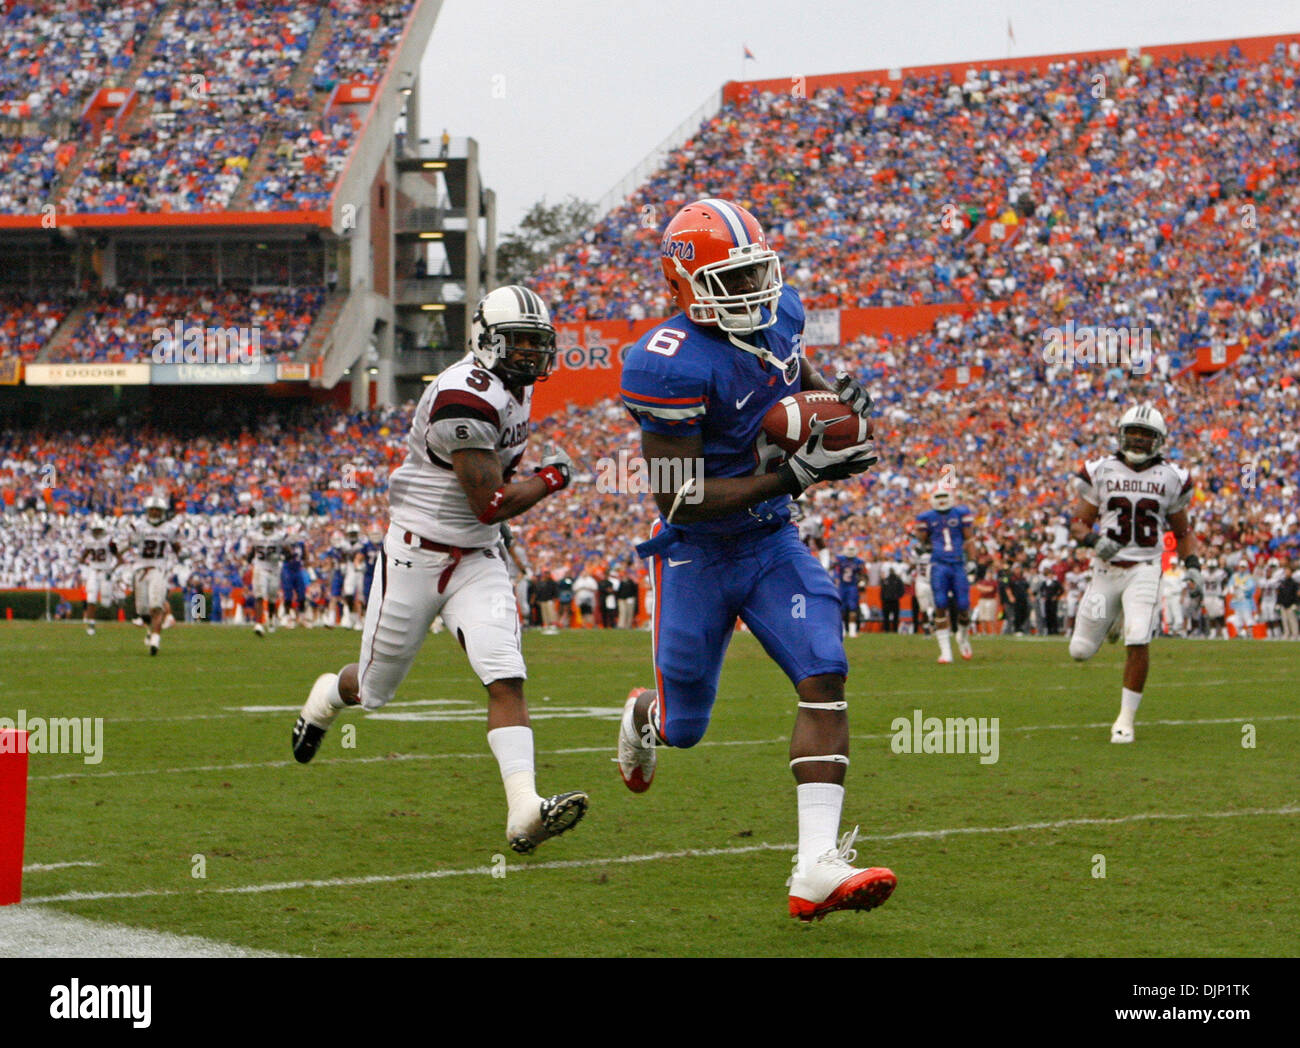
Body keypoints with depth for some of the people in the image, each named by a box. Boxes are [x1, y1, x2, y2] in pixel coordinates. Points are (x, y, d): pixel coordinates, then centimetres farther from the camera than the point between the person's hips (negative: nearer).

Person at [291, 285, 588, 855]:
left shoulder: (515, 387, 5)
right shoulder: (466, 397, -25)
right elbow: (490, 505, -24)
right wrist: (553, 477, -12)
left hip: (478, 559, 7)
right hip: (416, 556, -7)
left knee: (506, 678, -14)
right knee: (376, 689, 11)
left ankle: (524, 811, -24)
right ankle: (329, 696, 48)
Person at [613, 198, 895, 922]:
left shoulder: (782, 313, -4)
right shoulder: (672, 366, -27)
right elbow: (680, 500, -26)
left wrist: (836, 392, -3)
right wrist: (794, 475, -31)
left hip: (771, 541, 5)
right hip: (697, 554, -5)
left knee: (825, 679, -16)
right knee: (684, 727, 10)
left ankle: (817, 868, -20)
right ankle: (643, 717, 51)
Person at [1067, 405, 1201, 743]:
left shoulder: (1171, 478, 4)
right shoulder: (1101, 472, 2)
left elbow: (1183, 532, 15)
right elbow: (1078, 524, 3)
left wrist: (1192, 567, 0)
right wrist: (1094, 540, -18)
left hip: (1145, 571, -1)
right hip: (1106, 569, 1)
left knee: (1138, 641, -21)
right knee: (1081, 651, 3)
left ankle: (1126, 718, -6)